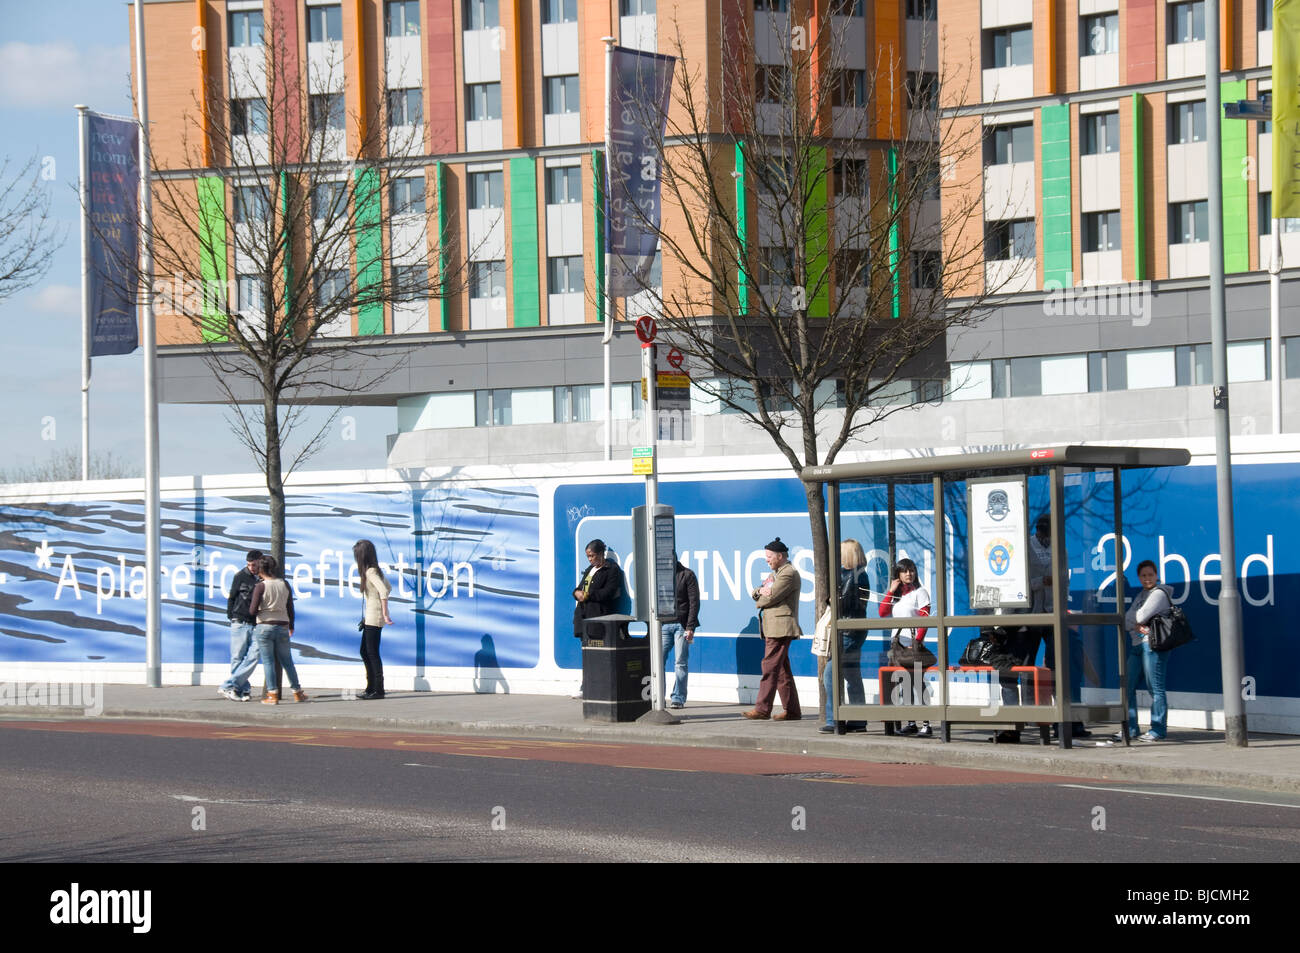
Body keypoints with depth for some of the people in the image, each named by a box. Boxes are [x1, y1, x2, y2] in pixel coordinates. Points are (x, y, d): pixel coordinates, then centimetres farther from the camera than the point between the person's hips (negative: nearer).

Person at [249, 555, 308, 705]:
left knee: (268, 661, 2)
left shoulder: (260, 587, -11)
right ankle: (297, 692, 19)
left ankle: (272, 695, -2)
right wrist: (291, 626, 21)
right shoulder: (285, 584, 3)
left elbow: (252, 610, -12)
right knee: (287, 661, 14)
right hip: (282, 626, 4)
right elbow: (290, 608, 9)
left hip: (265, 626, -4)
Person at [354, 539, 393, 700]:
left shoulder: (371, 572, -15)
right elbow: (388, 588, 26)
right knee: (365, 652, 14)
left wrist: (385, 614, -29)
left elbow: (384, 591, -28)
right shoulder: (376, 570, 13)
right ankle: (371, 688, 18)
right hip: (369, 617, 10)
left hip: (374, 617, -10)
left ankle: (379, 690, -4)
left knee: (372, 653, -6)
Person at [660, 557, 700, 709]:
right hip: (664, 625, 4)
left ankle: (678, 698, 1)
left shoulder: (687, 575, 0)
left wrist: (690, 627, -11)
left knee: (681, 663, -3)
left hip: (682, 625, -4)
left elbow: (694, 602, -4)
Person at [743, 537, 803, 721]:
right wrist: (761, 591, -4)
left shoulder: (789, 574, -11)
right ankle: (792, 710, 12)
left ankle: (762, 709, -14)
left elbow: (770, 598, -17)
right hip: (773, 628, 10)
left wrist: (759, 598, 6)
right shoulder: (776, 573, 23)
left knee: (770, 667, -12)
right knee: (782, 671, 9)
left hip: (780, 628, -10)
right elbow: (756, 594, 20)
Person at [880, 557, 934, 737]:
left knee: (917, 685, -12)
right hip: (897, 644, 7)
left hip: (913, 644, -7)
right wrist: (891, 591, 1)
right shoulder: (897, 594, 15)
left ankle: (926, 725, -15)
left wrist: (917, 642, -16)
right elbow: (883, 613, 6)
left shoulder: (919, 592, -3)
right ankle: (911, 723, 12)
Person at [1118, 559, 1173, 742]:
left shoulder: (1159, 594, -5)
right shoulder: (1140, 596, 22)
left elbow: (1141, 616, -15)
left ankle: (1158, 730, -4)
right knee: (1128, 687, 6)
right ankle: (1130, 729, 11)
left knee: (1155, 688, -7)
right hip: (1137, 645, 9)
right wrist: (1136, 626, -9)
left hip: (1153, 645, -9)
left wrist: (1131, 620, 5)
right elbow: (1126, 620, 12)